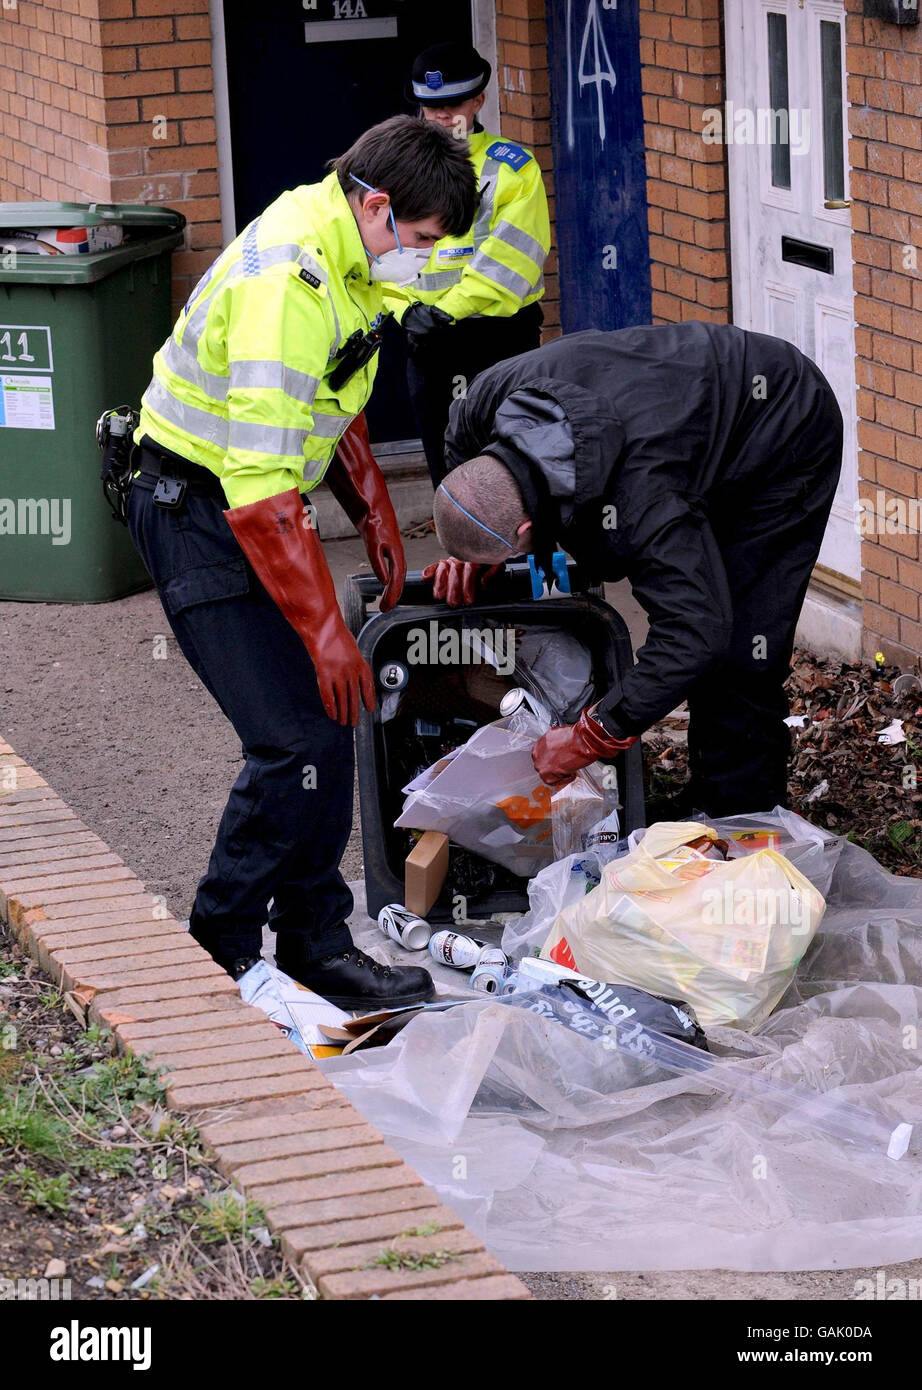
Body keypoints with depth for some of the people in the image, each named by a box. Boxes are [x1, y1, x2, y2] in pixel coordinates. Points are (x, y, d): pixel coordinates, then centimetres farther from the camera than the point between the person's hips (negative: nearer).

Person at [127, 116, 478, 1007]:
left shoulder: (340, 257, 4)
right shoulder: (286, 284, -28)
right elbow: (261, 484, -31)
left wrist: (374, 514, 18)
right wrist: (324, 627, -29)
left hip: (254, 506, 10)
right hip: (197, 513, -10)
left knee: (324, 725, 8)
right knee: (296, 739, -13)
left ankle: (316, 944, 17)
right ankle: (215, 959, 0)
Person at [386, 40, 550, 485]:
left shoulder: (512, 167, -3)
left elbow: (509, 258, -13)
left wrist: (448, 310, -18)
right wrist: (408, 309, -12)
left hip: (502, 339, -4)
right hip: (427, 345, 4)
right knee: (447, 470, 11)